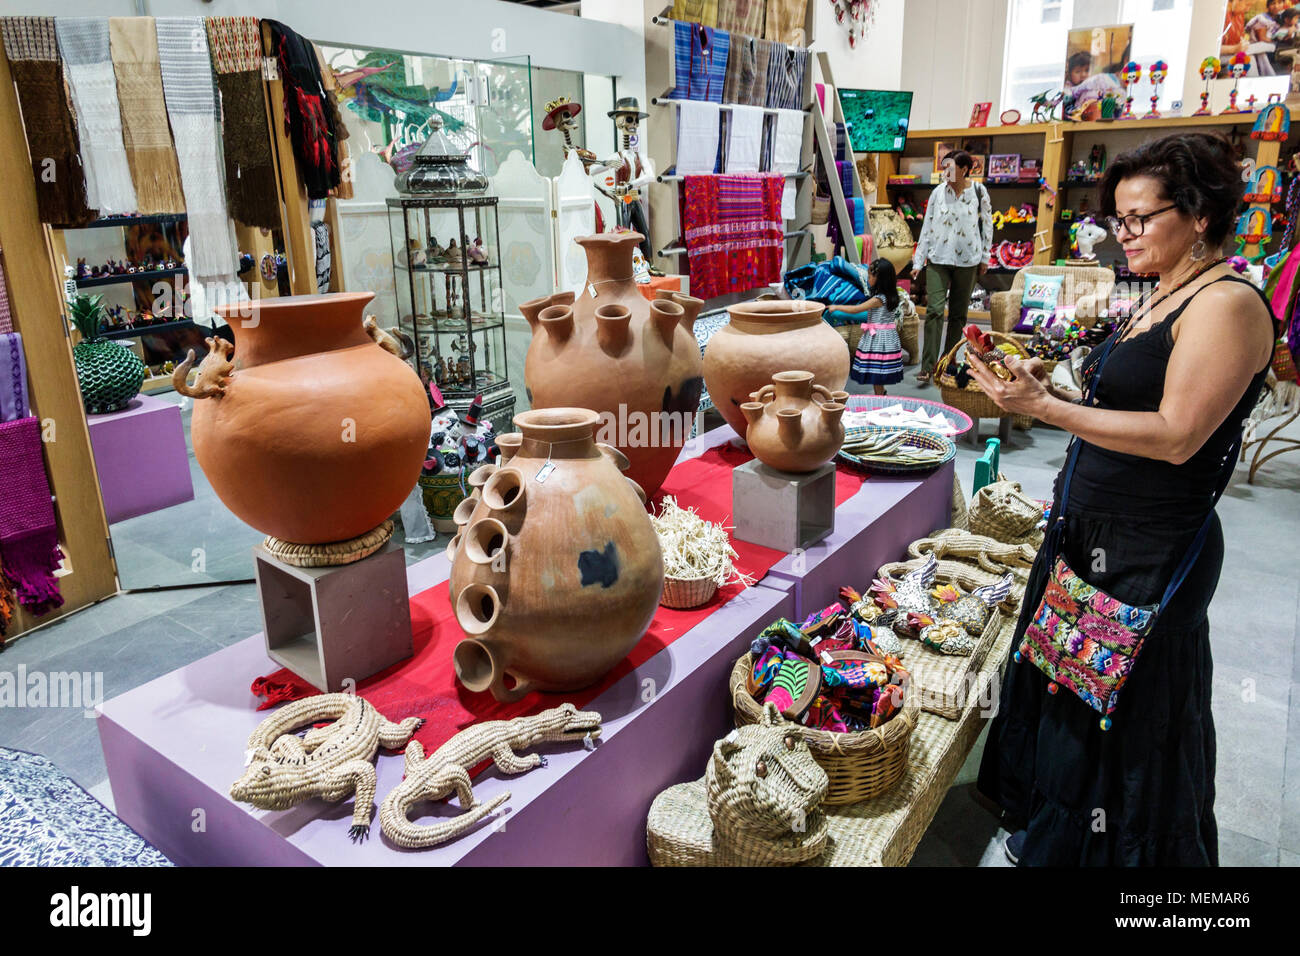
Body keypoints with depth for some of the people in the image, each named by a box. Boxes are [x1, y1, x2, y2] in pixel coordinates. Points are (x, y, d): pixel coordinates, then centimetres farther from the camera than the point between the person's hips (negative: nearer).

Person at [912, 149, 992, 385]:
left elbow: (987, 224, 8)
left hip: (967, 261, 0)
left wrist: (985, 258, 7)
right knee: (934, 310, -12)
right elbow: (927, 226, 6)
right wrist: (918, 261, 3)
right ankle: (928, 366, -13)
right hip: (938, 259, 0)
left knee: (958, 313, 6)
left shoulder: (978, 192, 1)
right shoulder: (938, 192, 3)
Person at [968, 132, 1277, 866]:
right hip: (1091, 531, 9)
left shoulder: (1229, 304, -17)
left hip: (1150, 555, -9)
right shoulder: (1159, 298, 11)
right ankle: (1053, 832, 43)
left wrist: (1046, 409, -28)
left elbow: (1176, 436, -24)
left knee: (1125, 721, 8)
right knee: (1070, 691, 22)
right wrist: (1050, 390, 1)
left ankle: (1120, 845, 31)